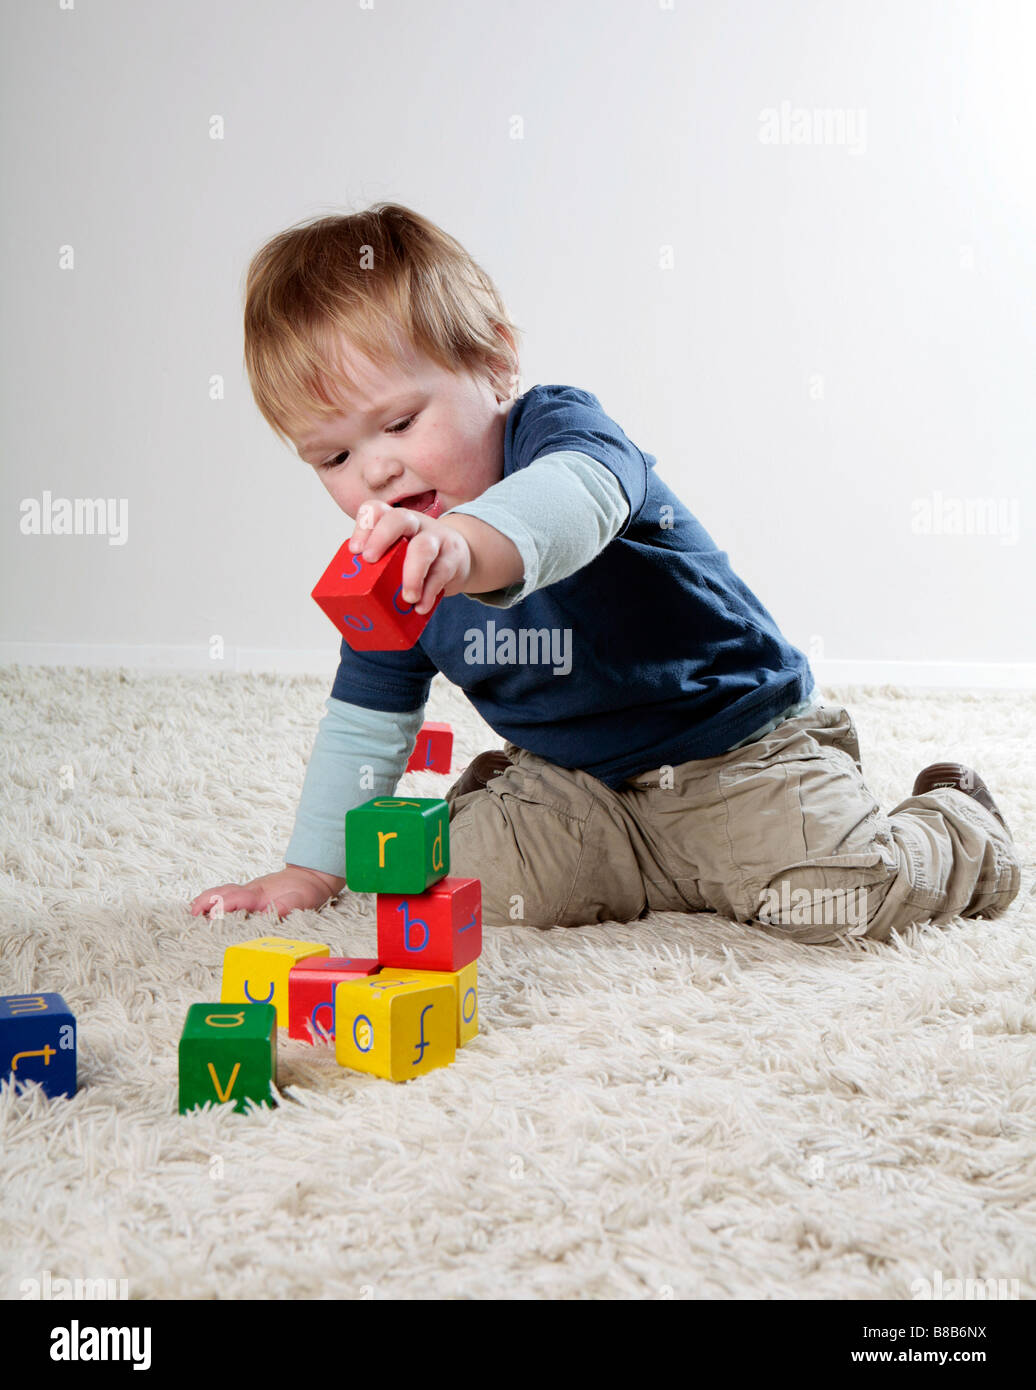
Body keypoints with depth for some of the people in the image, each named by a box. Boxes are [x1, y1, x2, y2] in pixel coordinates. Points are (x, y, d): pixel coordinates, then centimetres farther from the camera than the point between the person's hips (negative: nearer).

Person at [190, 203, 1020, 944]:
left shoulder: (562, 426, -19)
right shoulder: (391, 563, -1)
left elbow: (577, 497, -46)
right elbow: (365, 722, 12)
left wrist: (468, 543, -68)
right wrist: (311, 871, 10)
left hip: (736, 743, -5)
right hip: (579, 786, 5)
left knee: (840, 898, -24)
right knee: (463, 874, -20)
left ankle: (955, 825, 12)